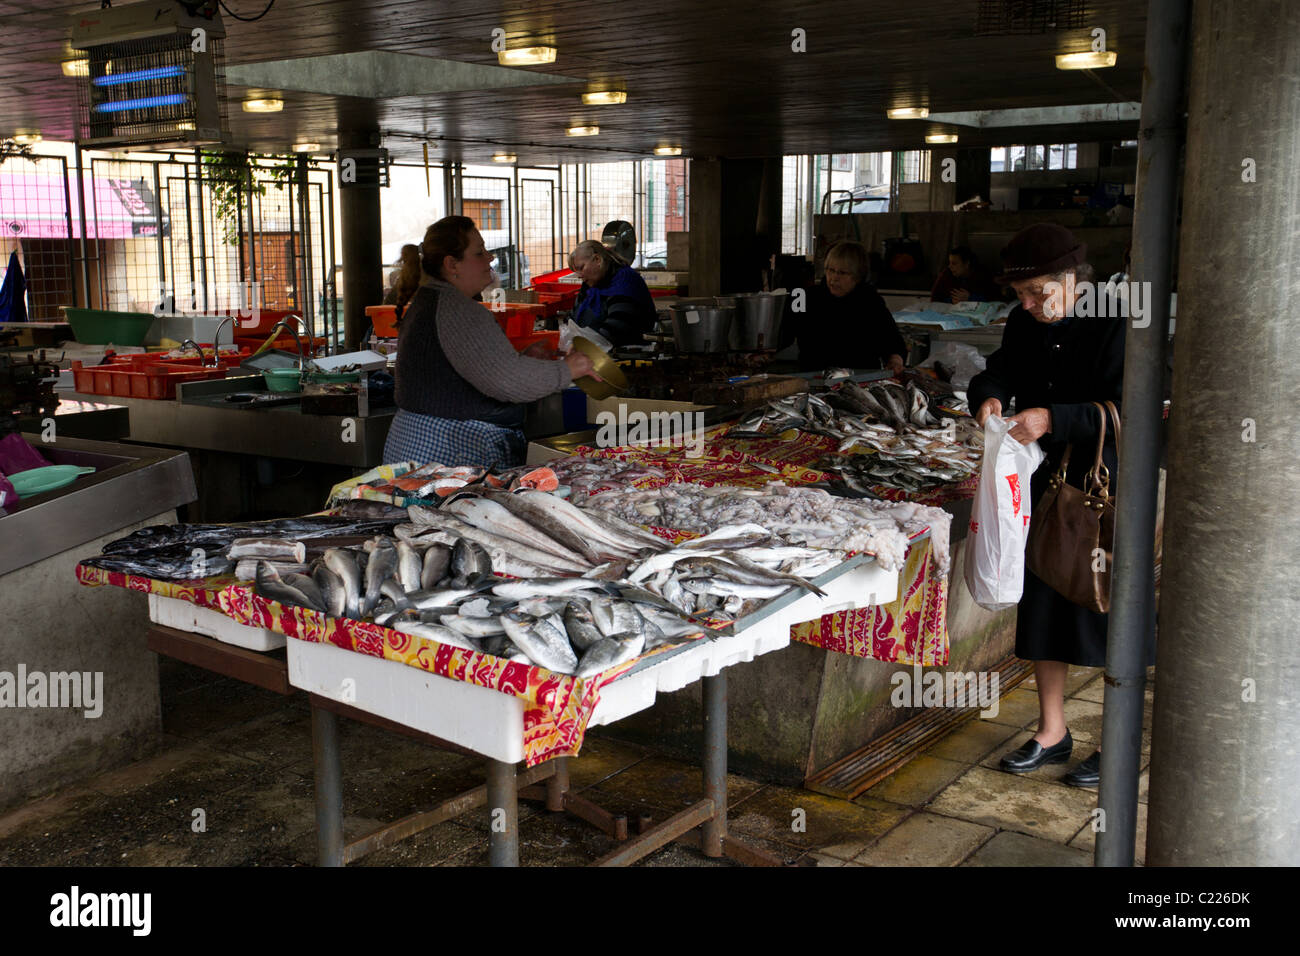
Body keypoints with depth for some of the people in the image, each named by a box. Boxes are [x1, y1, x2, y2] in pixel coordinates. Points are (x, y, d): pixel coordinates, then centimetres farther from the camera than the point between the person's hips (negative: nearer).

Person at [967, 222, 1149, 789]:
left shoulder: (1116, 325, -15)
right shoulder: (1026, 323, 6)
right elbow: (1001, 370, 12)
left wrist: (1053, 419, -31)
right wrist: (989, 395, -12)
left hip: (1106, 492, -6)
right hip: (1042, 486, 7)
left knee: (1112, 617, 3)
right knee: (1042, 608, 13)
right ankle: (1052, 732, 29)